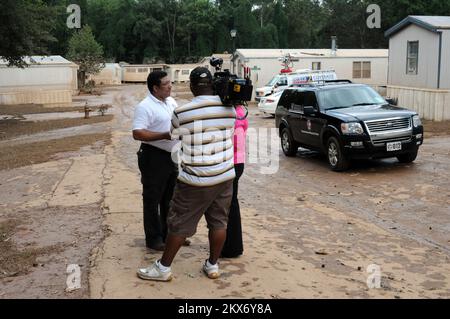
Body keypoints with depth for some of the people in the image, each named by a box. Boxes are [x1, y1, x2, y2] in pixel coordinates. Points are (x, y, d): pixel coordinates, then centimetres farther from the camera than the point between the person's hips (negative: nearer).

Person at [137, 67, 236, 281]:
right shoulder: (230, 109, -3)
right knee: (219, 222, 14)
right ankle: (213, 265, 25)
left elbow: (174, 134, 4)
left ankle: (163, 268, 16)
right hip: (225, 176, 4)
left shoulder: (182, 113, -14)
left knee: (179, 223, 6)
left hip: (196, 179, -4)